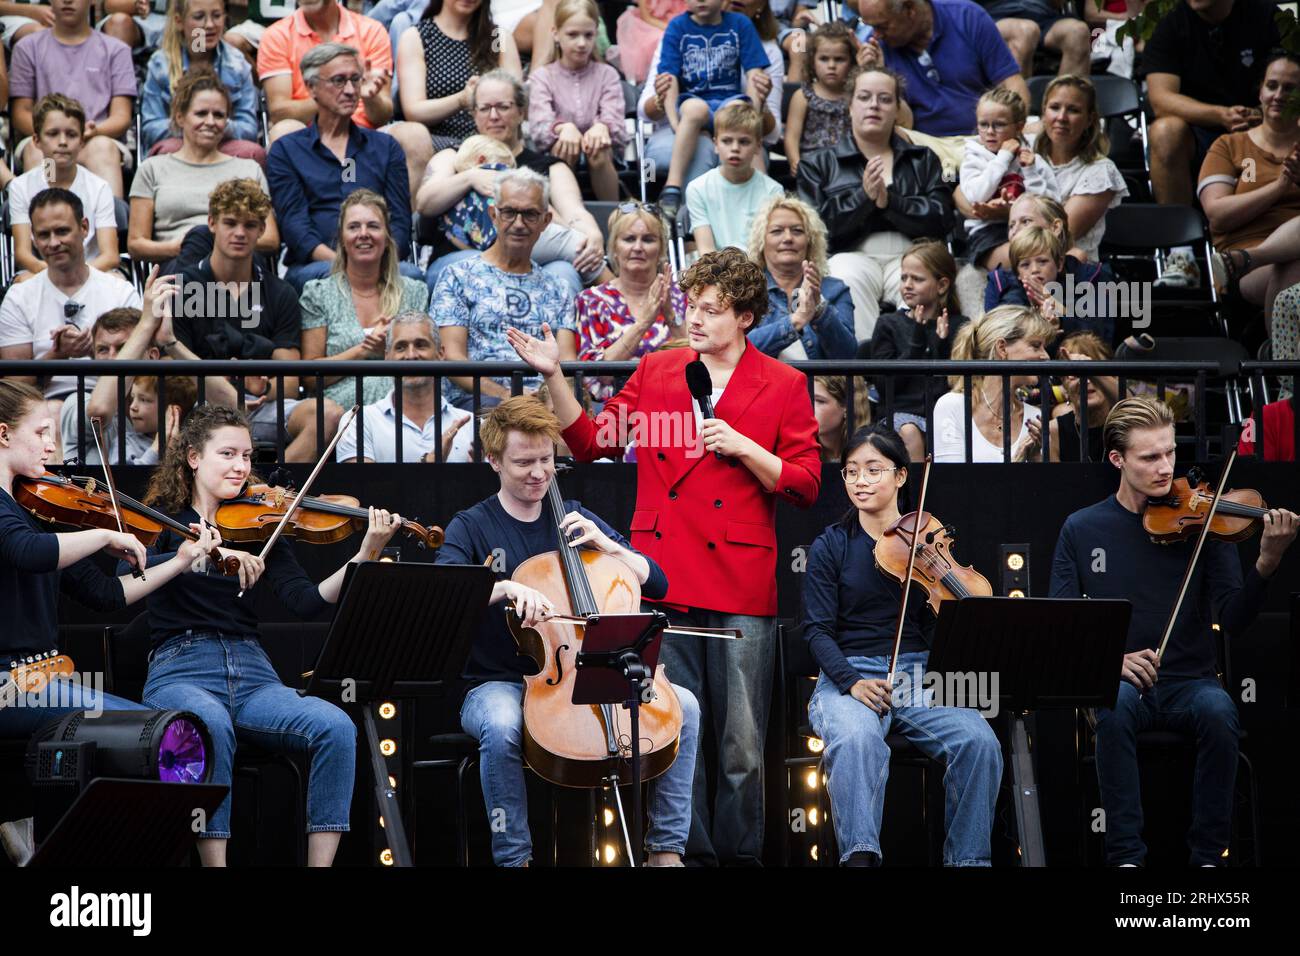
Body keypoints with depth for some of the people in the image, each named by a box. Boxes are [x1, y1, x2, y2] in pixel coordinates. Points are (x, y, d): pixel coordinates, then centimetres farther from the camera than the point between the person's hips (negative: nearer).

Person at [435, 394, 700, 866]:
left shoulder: (574, 520, 13)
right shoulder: (472, 527, 1)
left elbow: (657, 583, 10)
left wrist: (607, 546, -6)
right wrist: (505, 587, -35)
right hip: (499, 683, -4)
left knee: (683, 704, -16)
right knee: (502, 726, -39)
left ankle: (666, 849, -11)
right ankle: (513, 858, -25)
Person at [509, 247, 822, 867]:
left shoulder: (783, 386, 4)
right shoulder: (656, 372, 12)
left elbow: (805, 485, 1)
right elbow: (592, 441, 9)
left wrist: (742, 447, -12)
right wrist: (554, 376, 1)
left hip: (740, 584, -2)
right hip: (663, 582, 2)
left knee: (742, 744, 1)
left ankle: (739, 852, 13)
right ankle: (690, 851, 11)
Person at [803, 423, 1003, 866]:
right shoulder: (830, 546, 6)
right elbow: (818, 629, -1)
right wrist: (852, 683, -18)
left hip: (921, 678, 2)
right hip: (848, 677, -2)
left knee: (979, 742, -26)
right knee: (856, 738, -38)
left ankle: (968, 858, -13)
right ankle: (860, 857, -37)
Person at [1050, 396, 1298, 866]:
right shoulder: (1082, 529, 5)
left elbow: (1233, 621, -7)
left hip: (1189, 682, 0)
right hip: (1120, 681, 0)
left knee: (1218, 711, -34)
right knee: (1116, 706, -35)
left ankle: (1208, 854, -20)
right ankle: (1125, 854, -27)